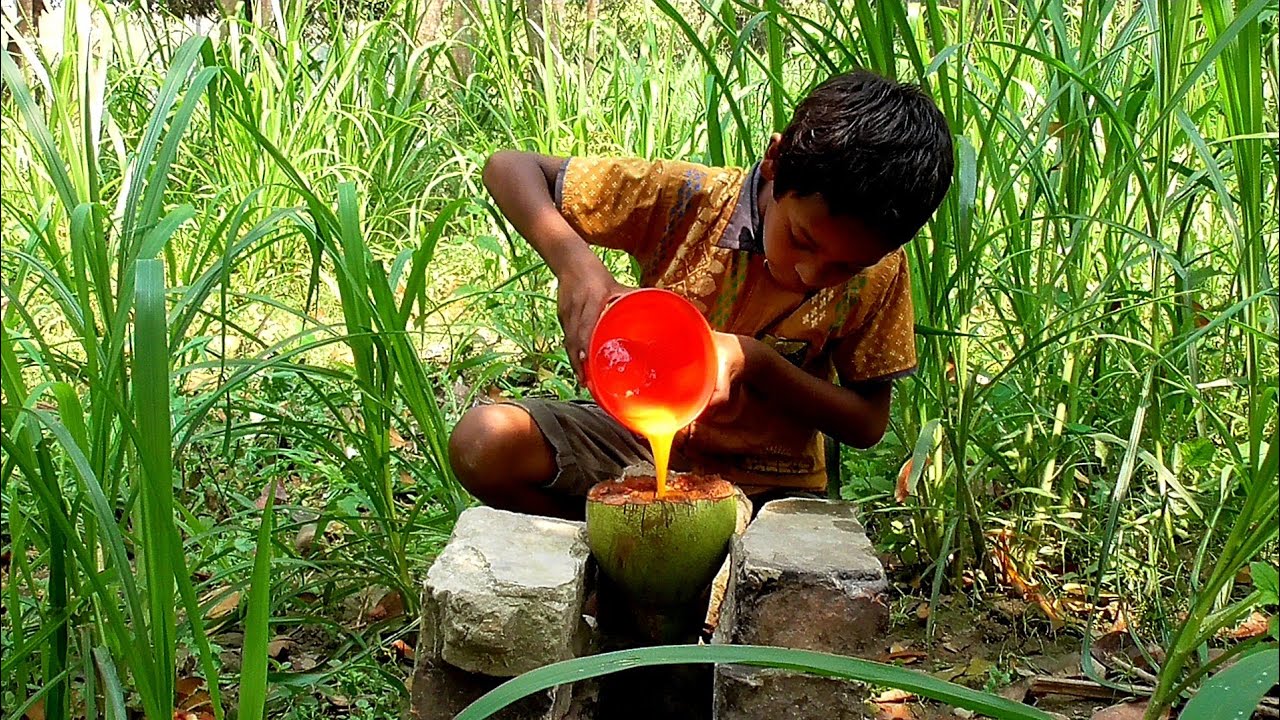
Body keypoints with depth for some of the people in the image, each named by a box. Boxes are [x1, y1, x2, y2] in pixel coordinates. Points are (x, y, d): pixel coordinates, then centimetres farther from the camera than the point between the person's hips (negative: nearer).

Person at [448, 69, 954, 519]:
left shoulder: (878, 272, -13)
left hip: (769, 489, 0)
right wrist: (574, 261, -33)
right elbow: (508, 168, -13)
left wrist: (756, 363, -23)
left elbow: (868, 424, -7)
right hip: (644, 441, 1)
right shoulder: (683, 200, -17)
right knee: (484, 442, -24)